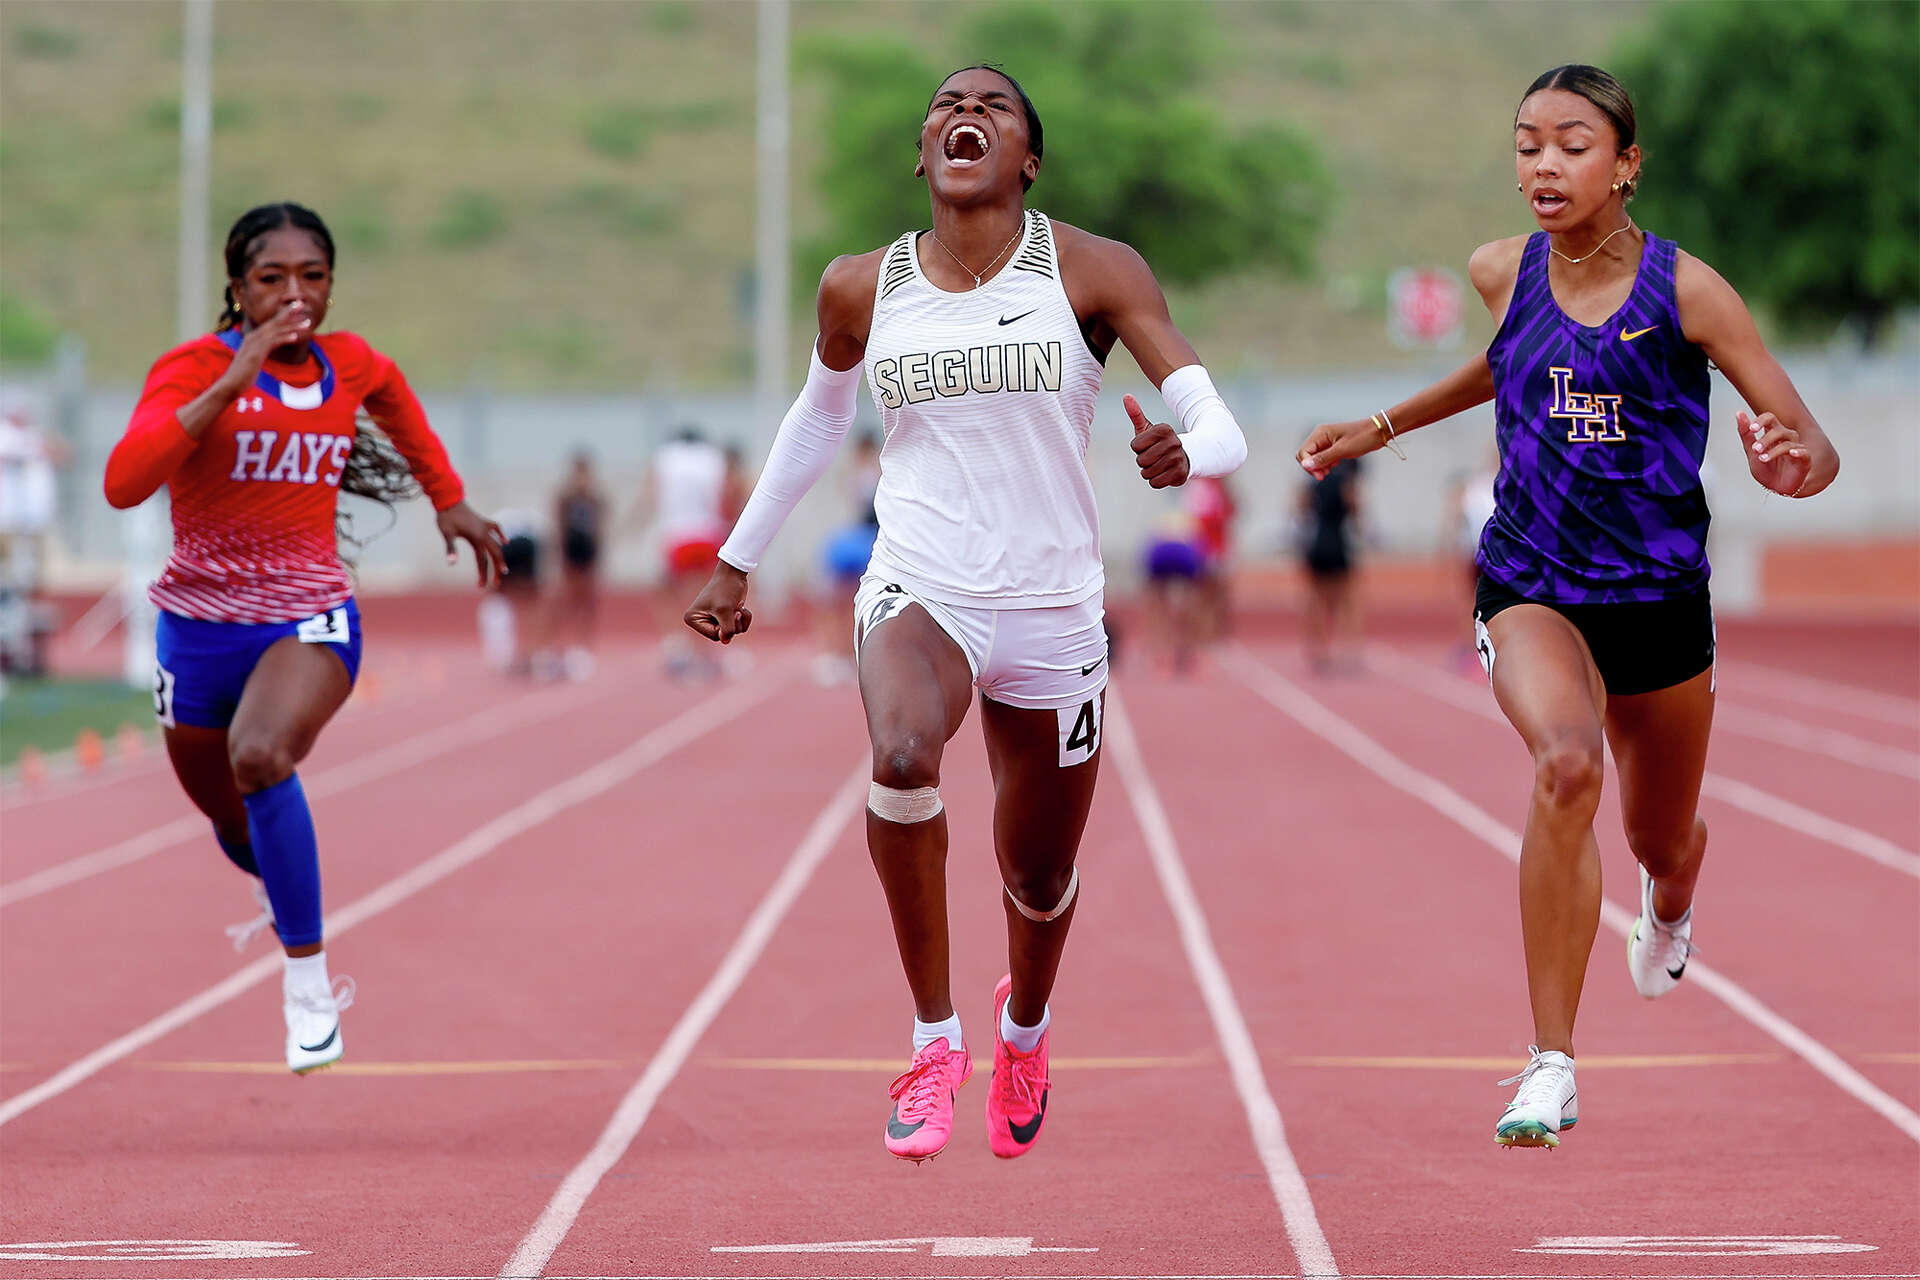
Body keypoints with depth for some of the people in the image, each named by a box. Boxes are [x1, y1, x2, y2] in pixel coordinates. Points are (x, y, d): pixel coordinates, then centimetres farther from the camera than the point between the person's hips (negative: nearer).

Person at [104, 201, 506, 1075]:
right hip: (201, 624, 0)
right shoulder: (196, 367, -13)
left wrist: (448, 497, 26)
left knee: (260, 756, -32)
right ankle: (287, 898, 58)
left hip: (310, 620, 0)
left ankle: (308, 980, -22)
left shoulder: (347, 365, 0)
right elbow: (125, 482, -31)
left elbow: (389, 390, 27)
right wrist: (233, 382, -34)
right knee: (231, 821, 20)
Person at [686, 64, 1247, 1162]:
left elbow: (1221, 429, -12)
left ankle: (1025, 1022, 50)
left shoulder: (1094, 273, -6)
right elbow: (818, 421, 22)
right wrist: (738, 561, 25)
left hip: (1054, 608, 0)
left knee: (1041, 879, 13)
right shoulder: (862, 289, 2)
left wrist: (1185, 455, -36)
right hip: (919, 589, 0)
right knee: (904, 756, -34)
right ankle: (935, 1039, -18)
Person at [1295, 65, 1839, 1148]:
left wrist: (1792, 468, -35)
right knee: (1567, 765, -31)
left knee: (1663, 842, 18)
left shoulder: (1686, 288, -13)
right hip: (1530, 584, 0)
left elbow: (1817, 449, -12)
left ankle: (1670, 908, 61)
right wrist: (1383, 427, 23)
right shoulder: (1504, 273, -3)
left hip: (1661, 594, 0)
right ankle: (1552, 1069, -26)